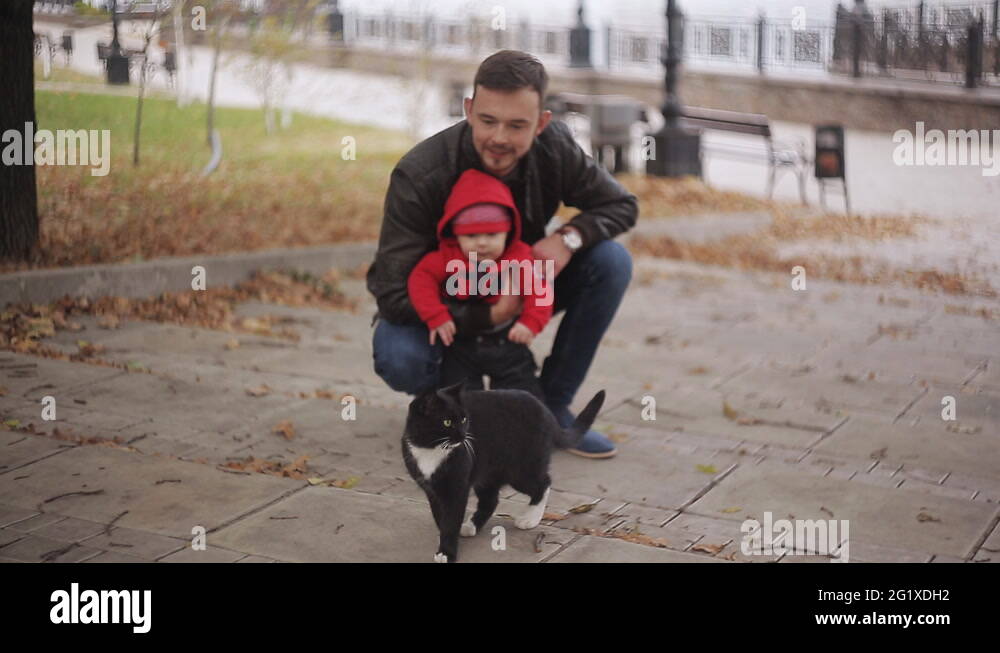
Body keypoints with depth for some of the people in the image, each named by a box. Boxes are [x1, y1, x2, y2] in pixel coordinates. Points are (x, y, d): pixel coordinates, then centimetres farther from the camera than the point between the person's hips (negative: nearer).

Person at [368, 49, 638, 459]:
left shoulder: (553, 147, -19)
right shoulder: (418, 175, -30)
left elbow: (622, 205, -4)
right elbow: (393, 295, -29)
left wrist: (569, 237, -26)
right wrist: (487, 317, -36)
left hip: (517, 293, 4)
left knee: (611, 262, -18)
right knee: (400, 360, -37)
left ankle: (552, 405, -4)